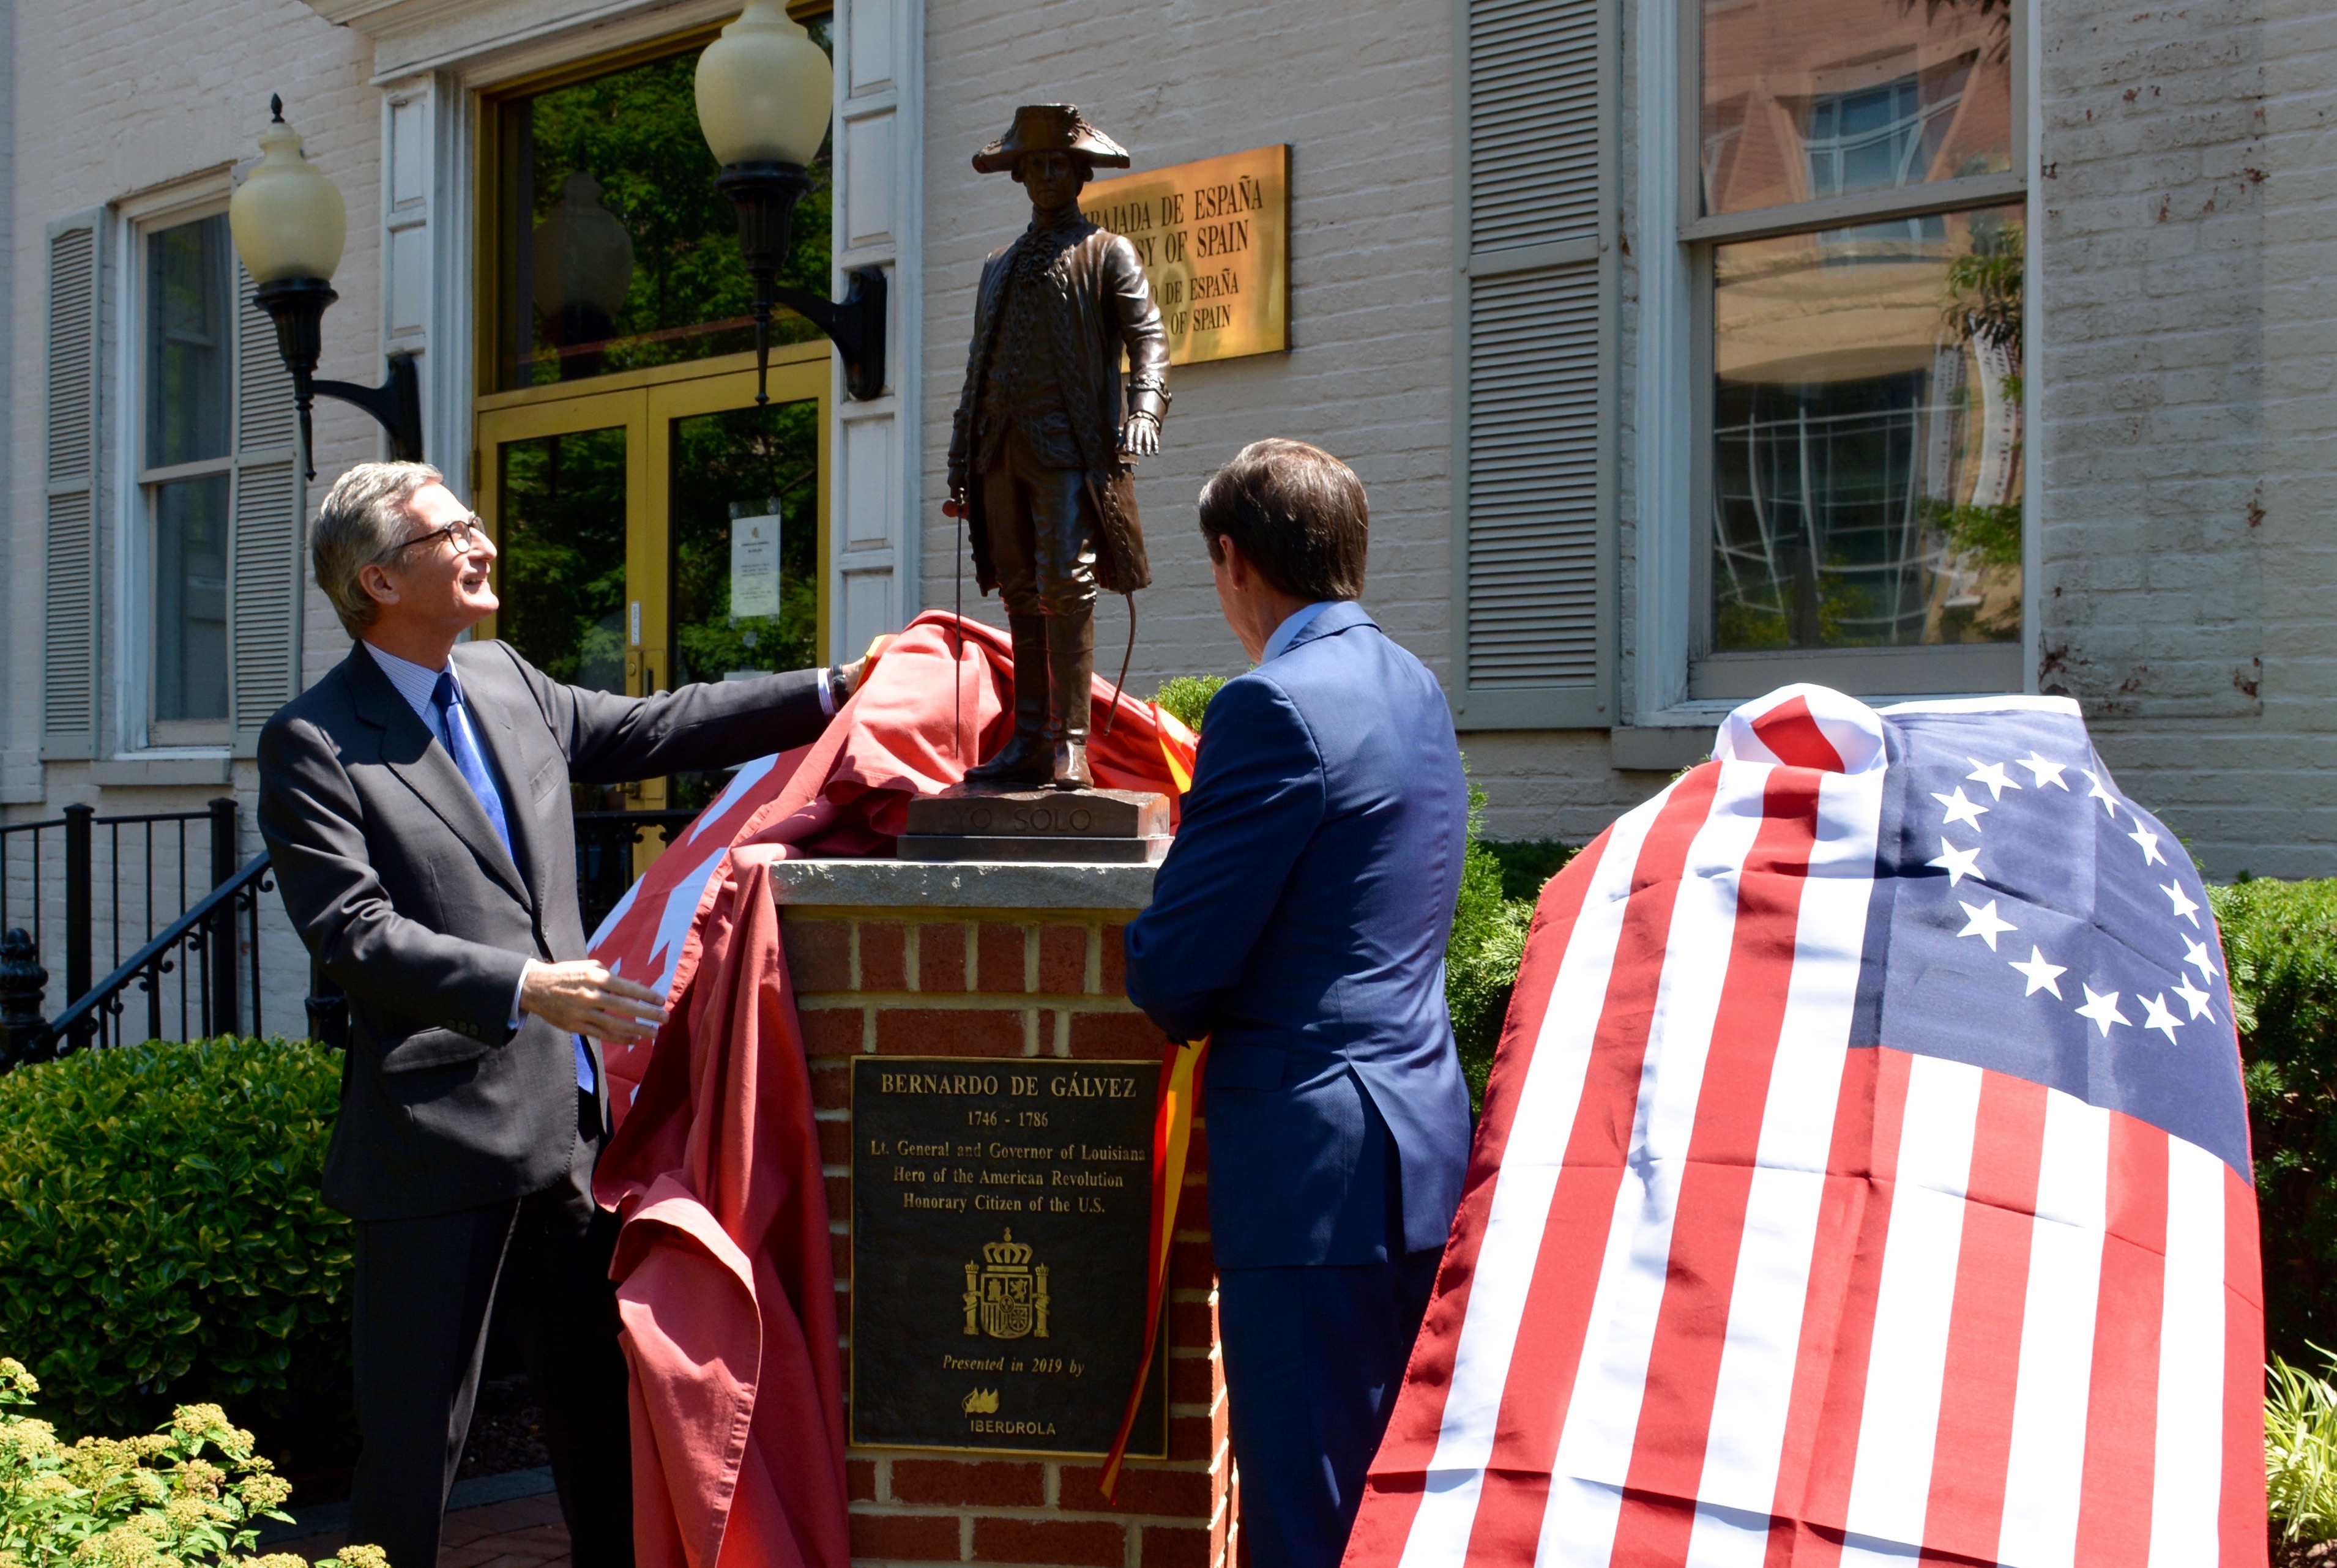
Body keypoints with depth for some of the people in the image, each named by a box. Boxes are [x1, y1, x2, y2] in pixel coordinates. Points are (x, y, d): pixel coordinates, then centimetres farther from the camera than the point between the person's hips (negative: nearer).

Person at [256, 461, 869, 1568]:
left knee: (602, 1403, 16)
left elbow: (650, 730, 20)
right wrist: (522, 989, -28)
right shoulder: (311, 743, -10)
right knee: (413, 1435, 1)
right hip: (438, 1139, -7)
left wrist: (831, 692, 16)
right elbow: (356, 936, -18)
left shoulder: (505, 682, 12)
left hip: (571, 1116, 7)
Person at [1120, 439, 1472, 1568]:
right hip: (1427, 1140, 9)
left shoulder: (1276, 705, -16)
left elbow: (1174, 966, -15)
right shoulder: (1416, 690, 12)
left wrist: (1186, 1012, 6)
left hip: (1313, 1165, -9)